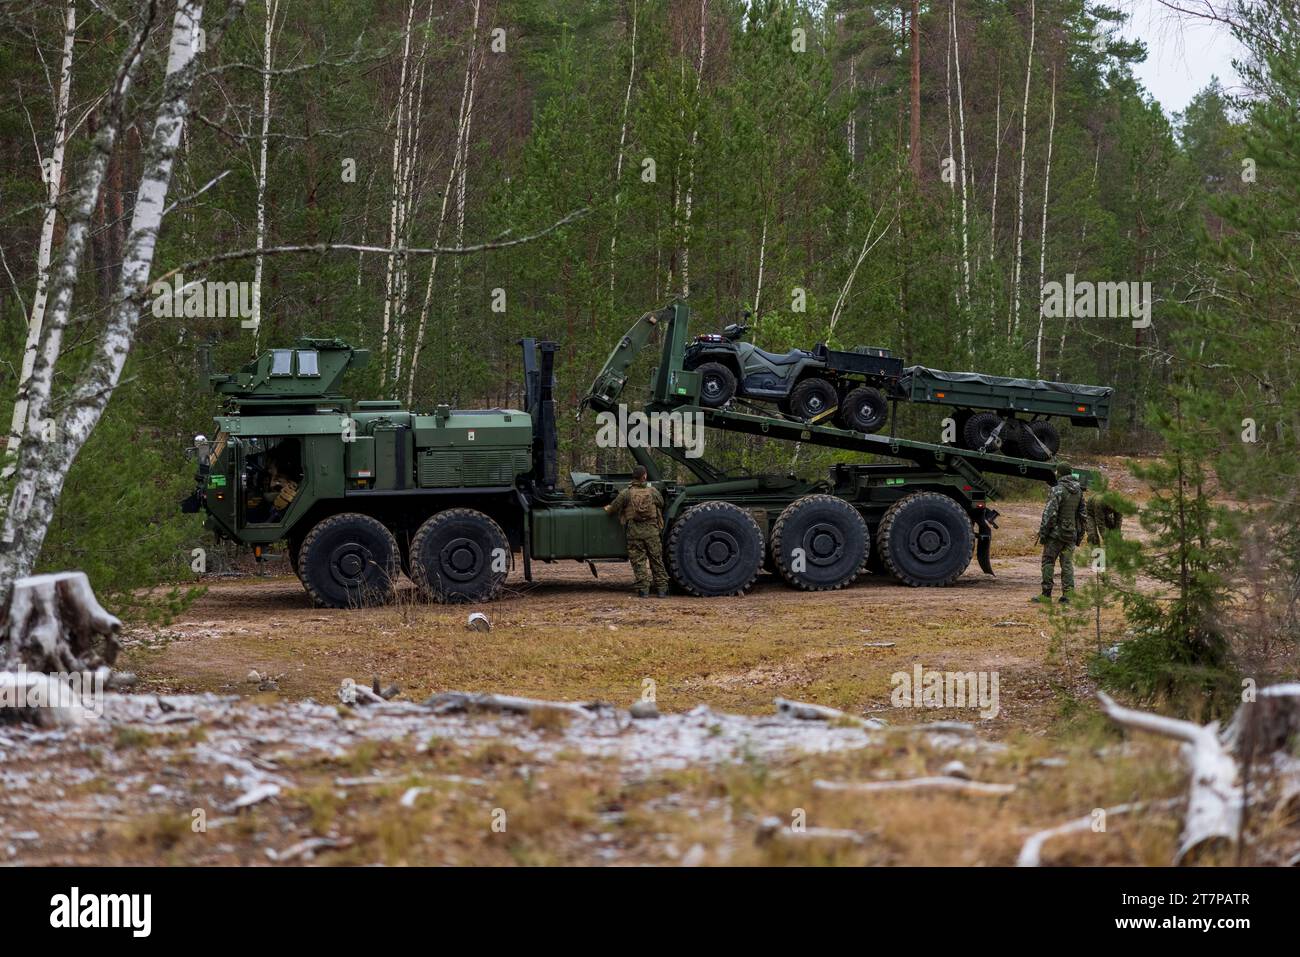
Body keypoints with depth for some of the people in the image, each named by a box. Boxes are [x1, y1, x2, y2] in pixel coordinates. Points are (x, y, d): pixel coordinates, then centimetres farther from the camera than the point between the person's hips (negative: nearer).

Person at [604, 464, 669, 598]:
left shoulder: (626, 493, -4)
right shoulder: (653, 491, 1)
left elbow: (613, 508, 2)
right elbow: (661, 504, 17)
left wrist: (608, 509, 26)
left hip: (634, 532, -1)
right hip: (652, 531, 1)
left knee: (638, 562, 3)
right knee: (657, 561, 9)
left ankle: (643, 589, -4)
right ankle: (662, 589, 9)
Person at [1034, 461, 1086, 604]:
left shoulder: (1058, 490, -14)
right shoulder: (1078, 491, 8)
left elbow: (1050, 513, -17)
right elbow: (1083, 513, 14)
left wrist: (1043, 532, -11)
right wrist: (1080, 535, 19)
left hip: (1056, 533, -6)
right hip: (1071, 534, 6)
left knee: (1048, 563, 2)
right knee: (1067, 564, 8)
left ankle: (1046, 594, 2)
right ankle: (1067, 594, 2)